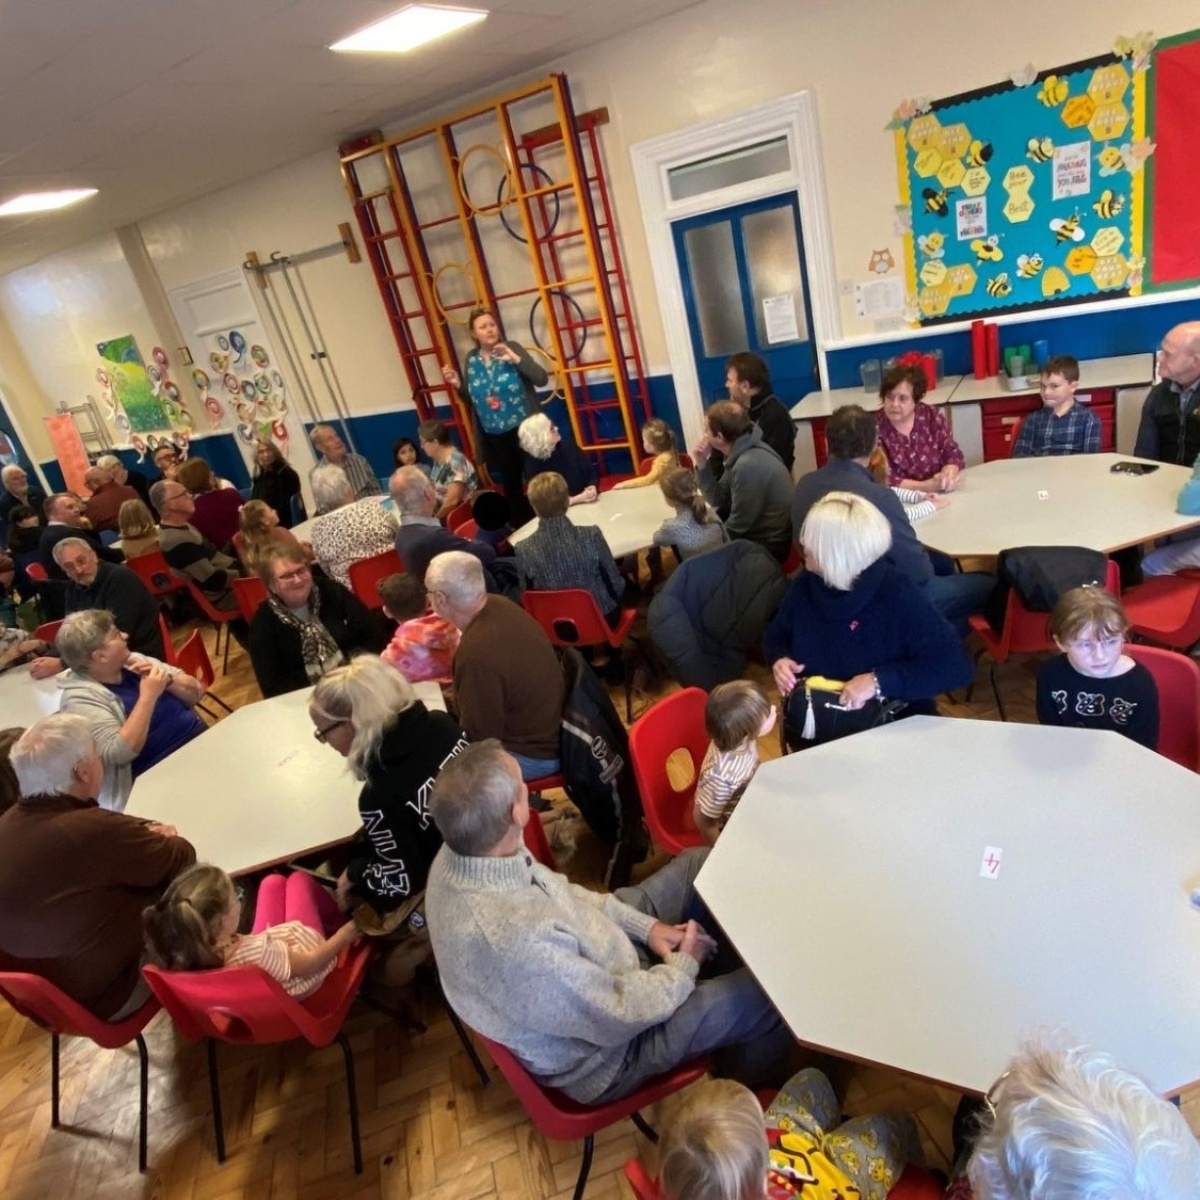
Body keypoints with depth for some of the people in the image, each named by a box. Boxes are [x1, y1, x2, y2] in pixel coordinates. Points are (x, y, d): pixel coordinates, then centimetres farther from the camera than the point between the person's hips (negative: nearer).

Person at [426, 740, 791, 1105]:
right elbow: (618, 1017, -27)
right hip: (605, 1050, -7)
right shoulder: (521, 941, -43)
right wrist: (684, 965, -10)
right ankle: (751, 1086, 31)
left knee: (699, 865, 9)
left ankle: (728, 972, 35)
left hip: (587, 965, 7)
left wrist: (645, 925, -3)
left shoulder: (462, 848, -18)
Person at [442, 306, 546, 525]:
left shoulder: (512, 348, -7)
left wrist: (516, 359, -25)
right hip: (494, 436, 4)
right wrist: (457, 385, -8)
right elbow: (470, 401, 11)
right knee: (510, 484, 14)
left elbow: (542, 379, -16)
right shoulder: (471, 359, 4)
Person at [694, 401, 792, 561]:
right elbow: (719, 500, 6)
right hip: (758, 532, 8)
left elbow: (736, 527, -22)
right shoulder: (741, 452, 0)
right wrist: (702, 464, -5)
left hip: (769, 544, -8)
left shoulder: (747, 466, -28)